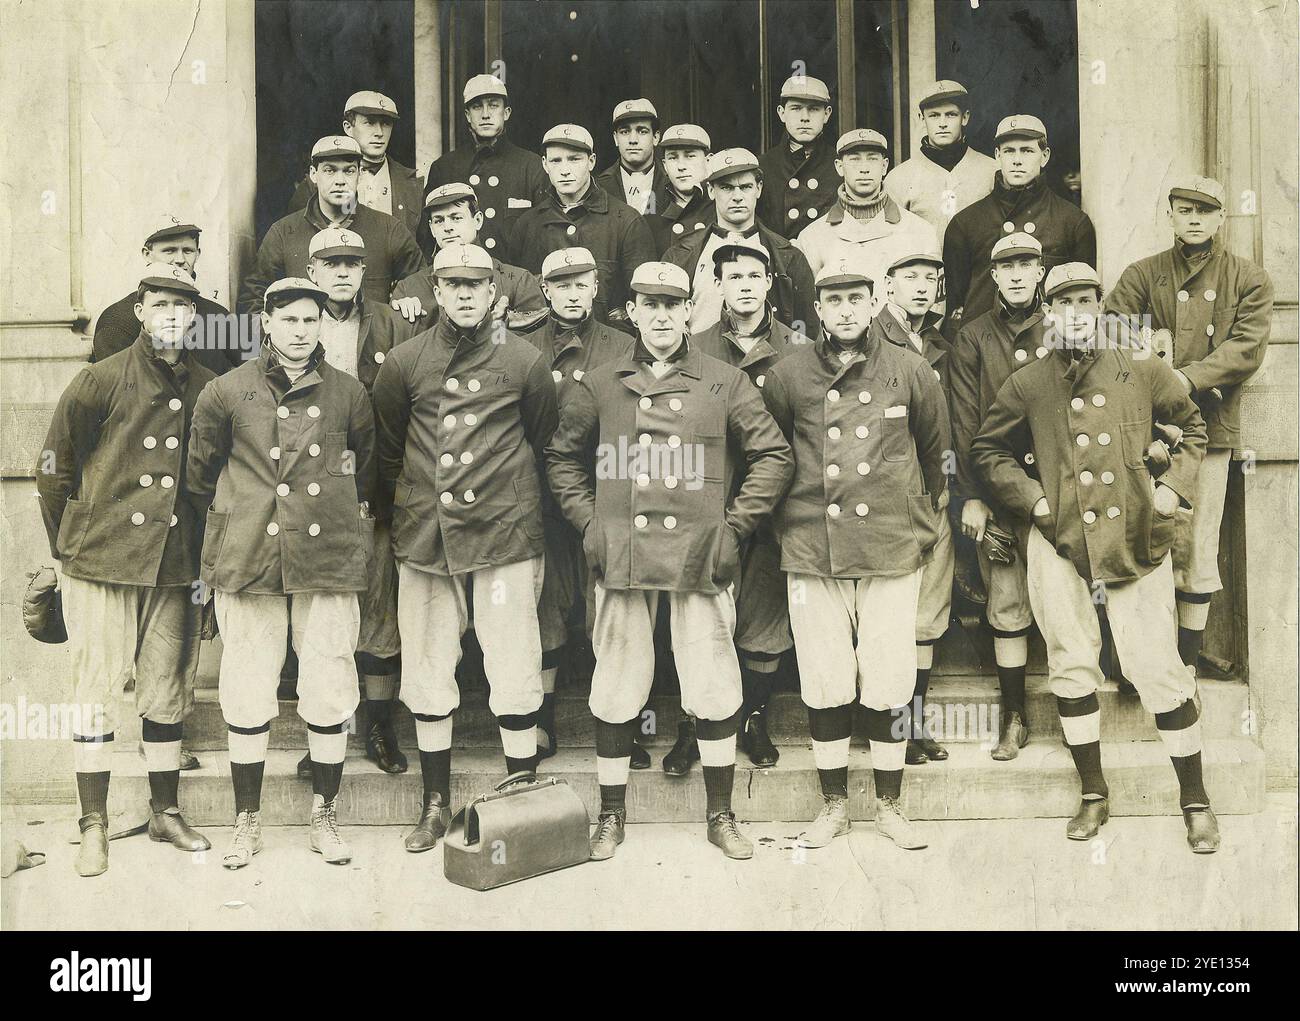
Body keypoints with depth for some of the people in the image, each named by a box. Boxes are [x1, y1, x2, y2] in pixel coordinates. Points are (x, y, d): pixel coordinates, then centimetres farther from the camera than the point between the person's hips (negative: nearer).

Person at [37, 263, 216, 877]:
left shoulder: (209, 390, 5)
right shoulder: (101, 382, -4)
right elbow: (54, 470, 2)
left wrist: (205, 555, 11)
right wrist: (70, 547, 4)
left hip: (177, 570, 3)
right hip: (101, 566, -3)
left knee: (168, 692, 10)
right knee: (96, 689, 2)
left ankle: (165, 813, 24)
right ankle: (94, 826, 12)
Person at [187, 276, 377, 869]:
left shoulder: (349, 394, 7)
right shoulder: (228, 393, 4)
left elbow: (367, 475, 20)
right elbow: (199, 475, 14)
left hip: (330, 563, 1)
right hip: (248, 564, 0)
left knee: (329, 696, 3)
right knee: (248, 698, 4)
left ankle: (324, 817, 19)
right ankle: (247, 822, 19)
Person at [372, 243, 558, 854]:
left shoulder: (524, 362, 1)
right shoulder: (404, 362, 5)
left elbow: (543, 443, 12)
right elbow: (386, 450, 15)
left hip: (506, 533, -2)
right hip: (424, 536, 2)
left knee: (514, 675, -1)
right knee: (426, 675, 8)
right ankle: (436, 804, 22)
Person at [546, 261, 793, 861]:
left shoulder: (724, 384, 5)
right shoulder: (600, 386, 8)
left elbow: (773, 456, 6)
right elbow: (562, 458, 17)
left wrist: (734, 526, 0)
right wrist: (587, 523, 6)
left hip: (701, 559, -1)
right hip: (621, 557, 1)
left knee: (714, 691, 3)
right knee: (616, 691, 6)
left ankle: (720, 815, 20)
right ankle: (612, 813, 22)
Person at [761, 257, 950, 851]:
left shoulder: (910, 372, 4)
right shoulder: (787, 377, 3)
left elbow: (935, 453, 15)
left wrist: (922, 522, 17)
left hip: (893, 553, 0)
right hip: (812, 552, 0)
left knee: (889, 684, 3)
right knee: (825, 685, 5)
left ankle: (890, 806, 20)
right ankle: (834, 806, 21)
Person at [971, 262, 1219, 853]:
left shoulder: (1141, 369, 5)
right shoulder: (1027, 384, 5)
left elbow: (1193, 427, 17)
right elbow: (986, 452, 14)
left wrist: (1173, 488, 4)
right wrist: (1032, 498, 2)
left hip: (1137, 540, -1)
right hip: (1060, 544, 1)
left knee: (1158, 669, -2)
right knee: (1072, 668, 6)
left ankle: (1195, 800, 15)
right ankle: (1093, 795, 23)